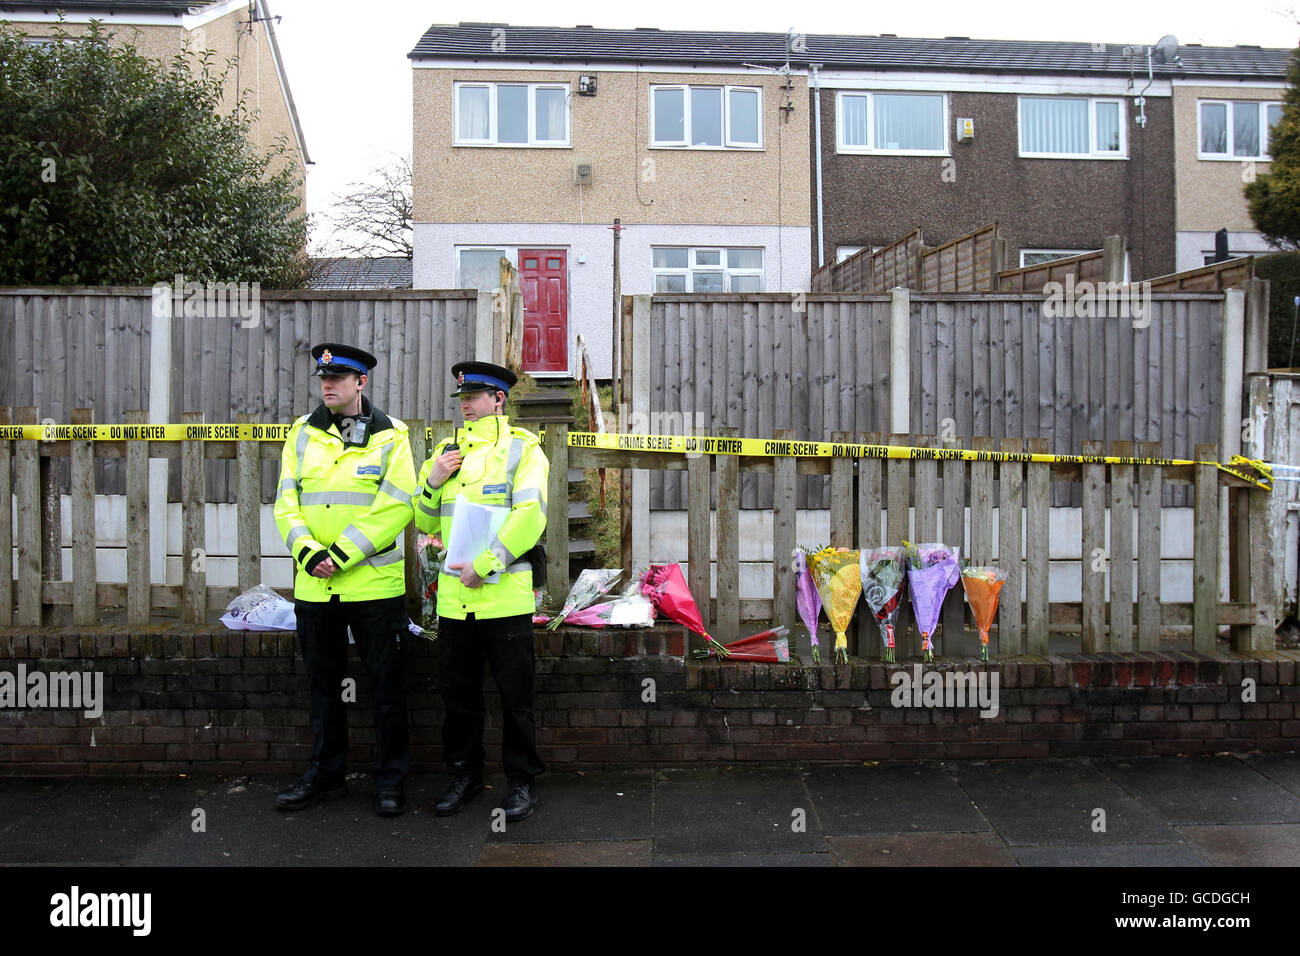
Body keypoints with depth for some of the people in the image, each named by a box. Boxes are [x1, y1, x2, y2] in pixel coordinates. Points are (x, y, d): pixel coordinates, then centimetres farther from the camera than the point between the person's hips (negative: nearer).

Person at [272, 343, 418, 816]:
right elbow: (286, 502, 4)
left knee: (386, 682, 5)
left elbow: (396, 506, -12)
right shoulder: (303, 433, 8)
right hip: (313, 584, 4)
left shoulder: (390, 435, -3)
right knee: (323, 680, 15)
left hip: (374, 582, -4)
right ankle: (325, 773, 30)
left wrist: (340, 555, -18)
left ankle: (391, 777, 18)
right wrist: (308, 552, -14)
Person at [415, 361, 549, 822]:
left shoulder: (521, 448, -2)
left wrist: (485, 564, -18)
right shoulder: (445, 450, 15)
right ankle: (465, 775, 30)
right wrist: (432, 482, -3)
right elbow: (426, 522, 16)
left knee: (515, 695, 4)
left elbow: (530, 516, -14)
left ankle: (521, 781, 18)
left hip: (505, 596, -5)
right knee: (458, 692, 14)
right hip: (454, 596, 5)